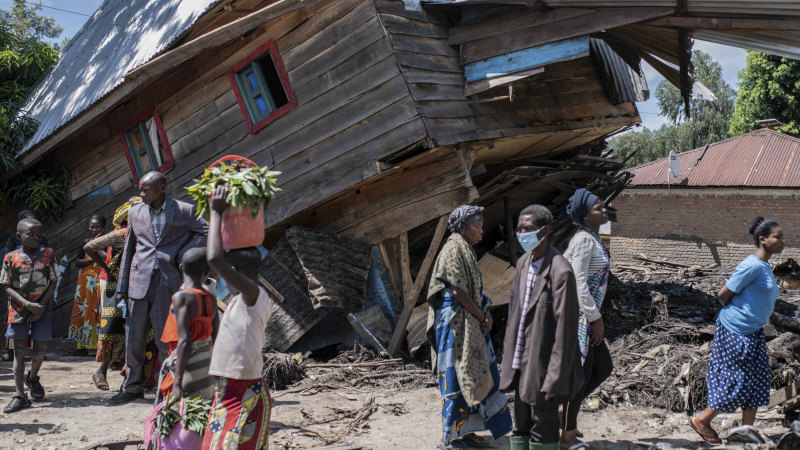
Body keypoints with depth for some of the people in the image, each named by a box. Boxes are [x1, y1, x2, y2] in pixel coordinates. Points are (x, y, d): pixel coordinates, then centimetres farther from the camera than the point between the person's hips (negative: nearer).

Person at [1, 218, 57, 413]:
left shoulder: (47, 255, 0)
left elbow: (53, 283, 0)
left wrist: (41, 306, -11)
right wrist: (28, 304, -15)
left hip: (42, 308, 1)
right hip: (18, 309, -1)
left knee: (40, 350, 4)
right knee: (19, 351, -2)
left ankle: (32, 378, 35)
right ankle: (20, 395, 2)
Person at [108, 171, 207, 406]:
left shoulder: (184, 210, 1)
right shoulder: (135, 211, 11)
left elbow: (205, 233, 6)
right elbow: (129, 249, 14)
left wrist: (183, 254, -4)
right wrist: (122, 287, 10)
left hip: (167, 280, -3)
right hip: (139, 281, 3)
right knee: (133, 338, 6)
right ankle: (132, 387, 20)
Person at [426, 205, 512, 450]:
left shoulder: (467, 251, 15)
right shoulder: (452, 250, -14)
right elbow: (457, 291, -19)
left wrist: (486, 314, -2)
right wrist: (482, 317, -10)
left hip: (472, 325, 10)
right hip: (455, 323, -10)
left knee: (474, 376, 13)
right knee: (457, 378, -5)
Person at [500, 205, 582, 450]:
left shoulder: (560, 271, -19)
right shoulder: (523, 263, 6)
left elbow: (565, 328, -19)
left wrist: (555, 379, -18)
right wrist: (510, 359, 13)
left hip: (543, 364, -7)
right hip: (522, 362, 8)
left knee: (543, 428, 5)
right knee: (521, 425, 17)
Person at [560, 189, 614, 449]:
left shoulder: (592, 238, 13)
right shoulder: (584, 240, -16)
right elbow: (579, 284, -22)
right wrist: (596, 318, -17)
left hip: (586, 316, 10)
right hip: (579, 317, -10)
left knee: (603, 368, 16)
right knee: (580, 374, 0)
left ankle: (566, 413, 25)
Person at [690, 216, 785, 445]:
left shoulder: (764, 266, 10)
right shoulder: (753, 266, -19)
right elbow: (723, 294, -15)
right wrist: (734, 313, 1)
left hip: (753, 332, 9)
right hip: (736, 331, -9)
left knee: (756, 383, 10)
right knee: (738, 382, -2)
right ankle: (701, 420, 13)